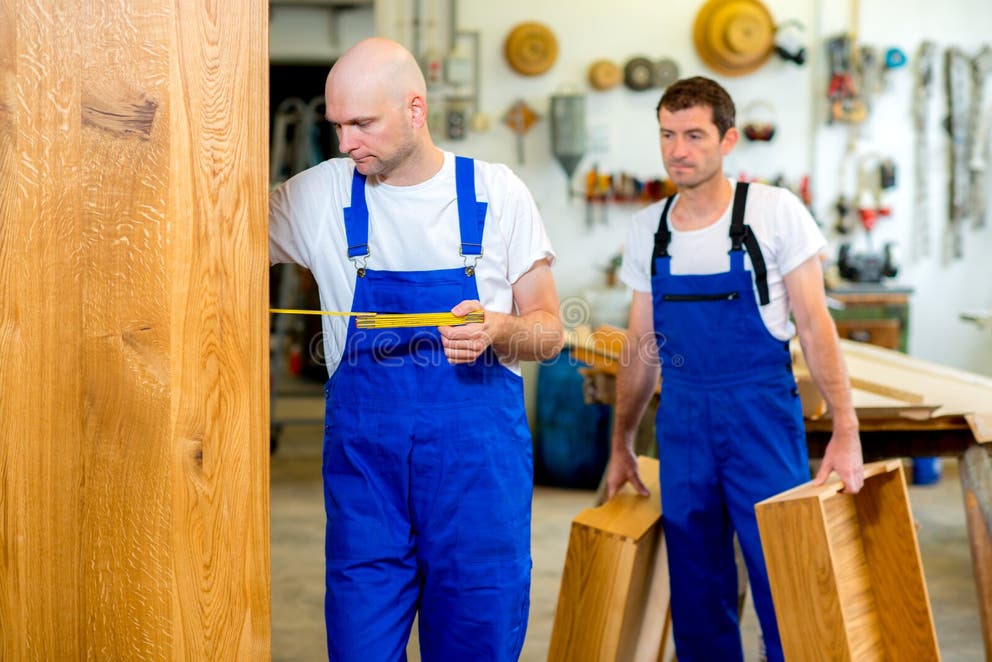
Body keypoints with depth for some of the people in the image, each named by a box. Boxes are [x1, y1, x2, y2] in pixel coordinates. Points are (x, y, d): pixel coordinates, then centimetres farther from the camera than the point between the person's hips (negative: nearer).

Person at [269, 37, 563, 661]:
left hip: (479, 452, 0)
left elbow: (549, 331, 5)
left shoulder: (497, 191, 1)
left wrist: (496, 329, -16)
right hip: (364, 454, 1)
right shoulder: (317, 195, 3)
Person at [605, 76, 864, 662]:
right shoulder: (649, 229, 6)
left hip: (761, 413, -4)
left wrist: (846, 430, -12)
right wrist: (622, 444, 15)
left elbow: (815, 325, -6)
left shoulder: (775, 211, -5)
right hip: (681, 418, 4)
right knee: (697, 593, 9)